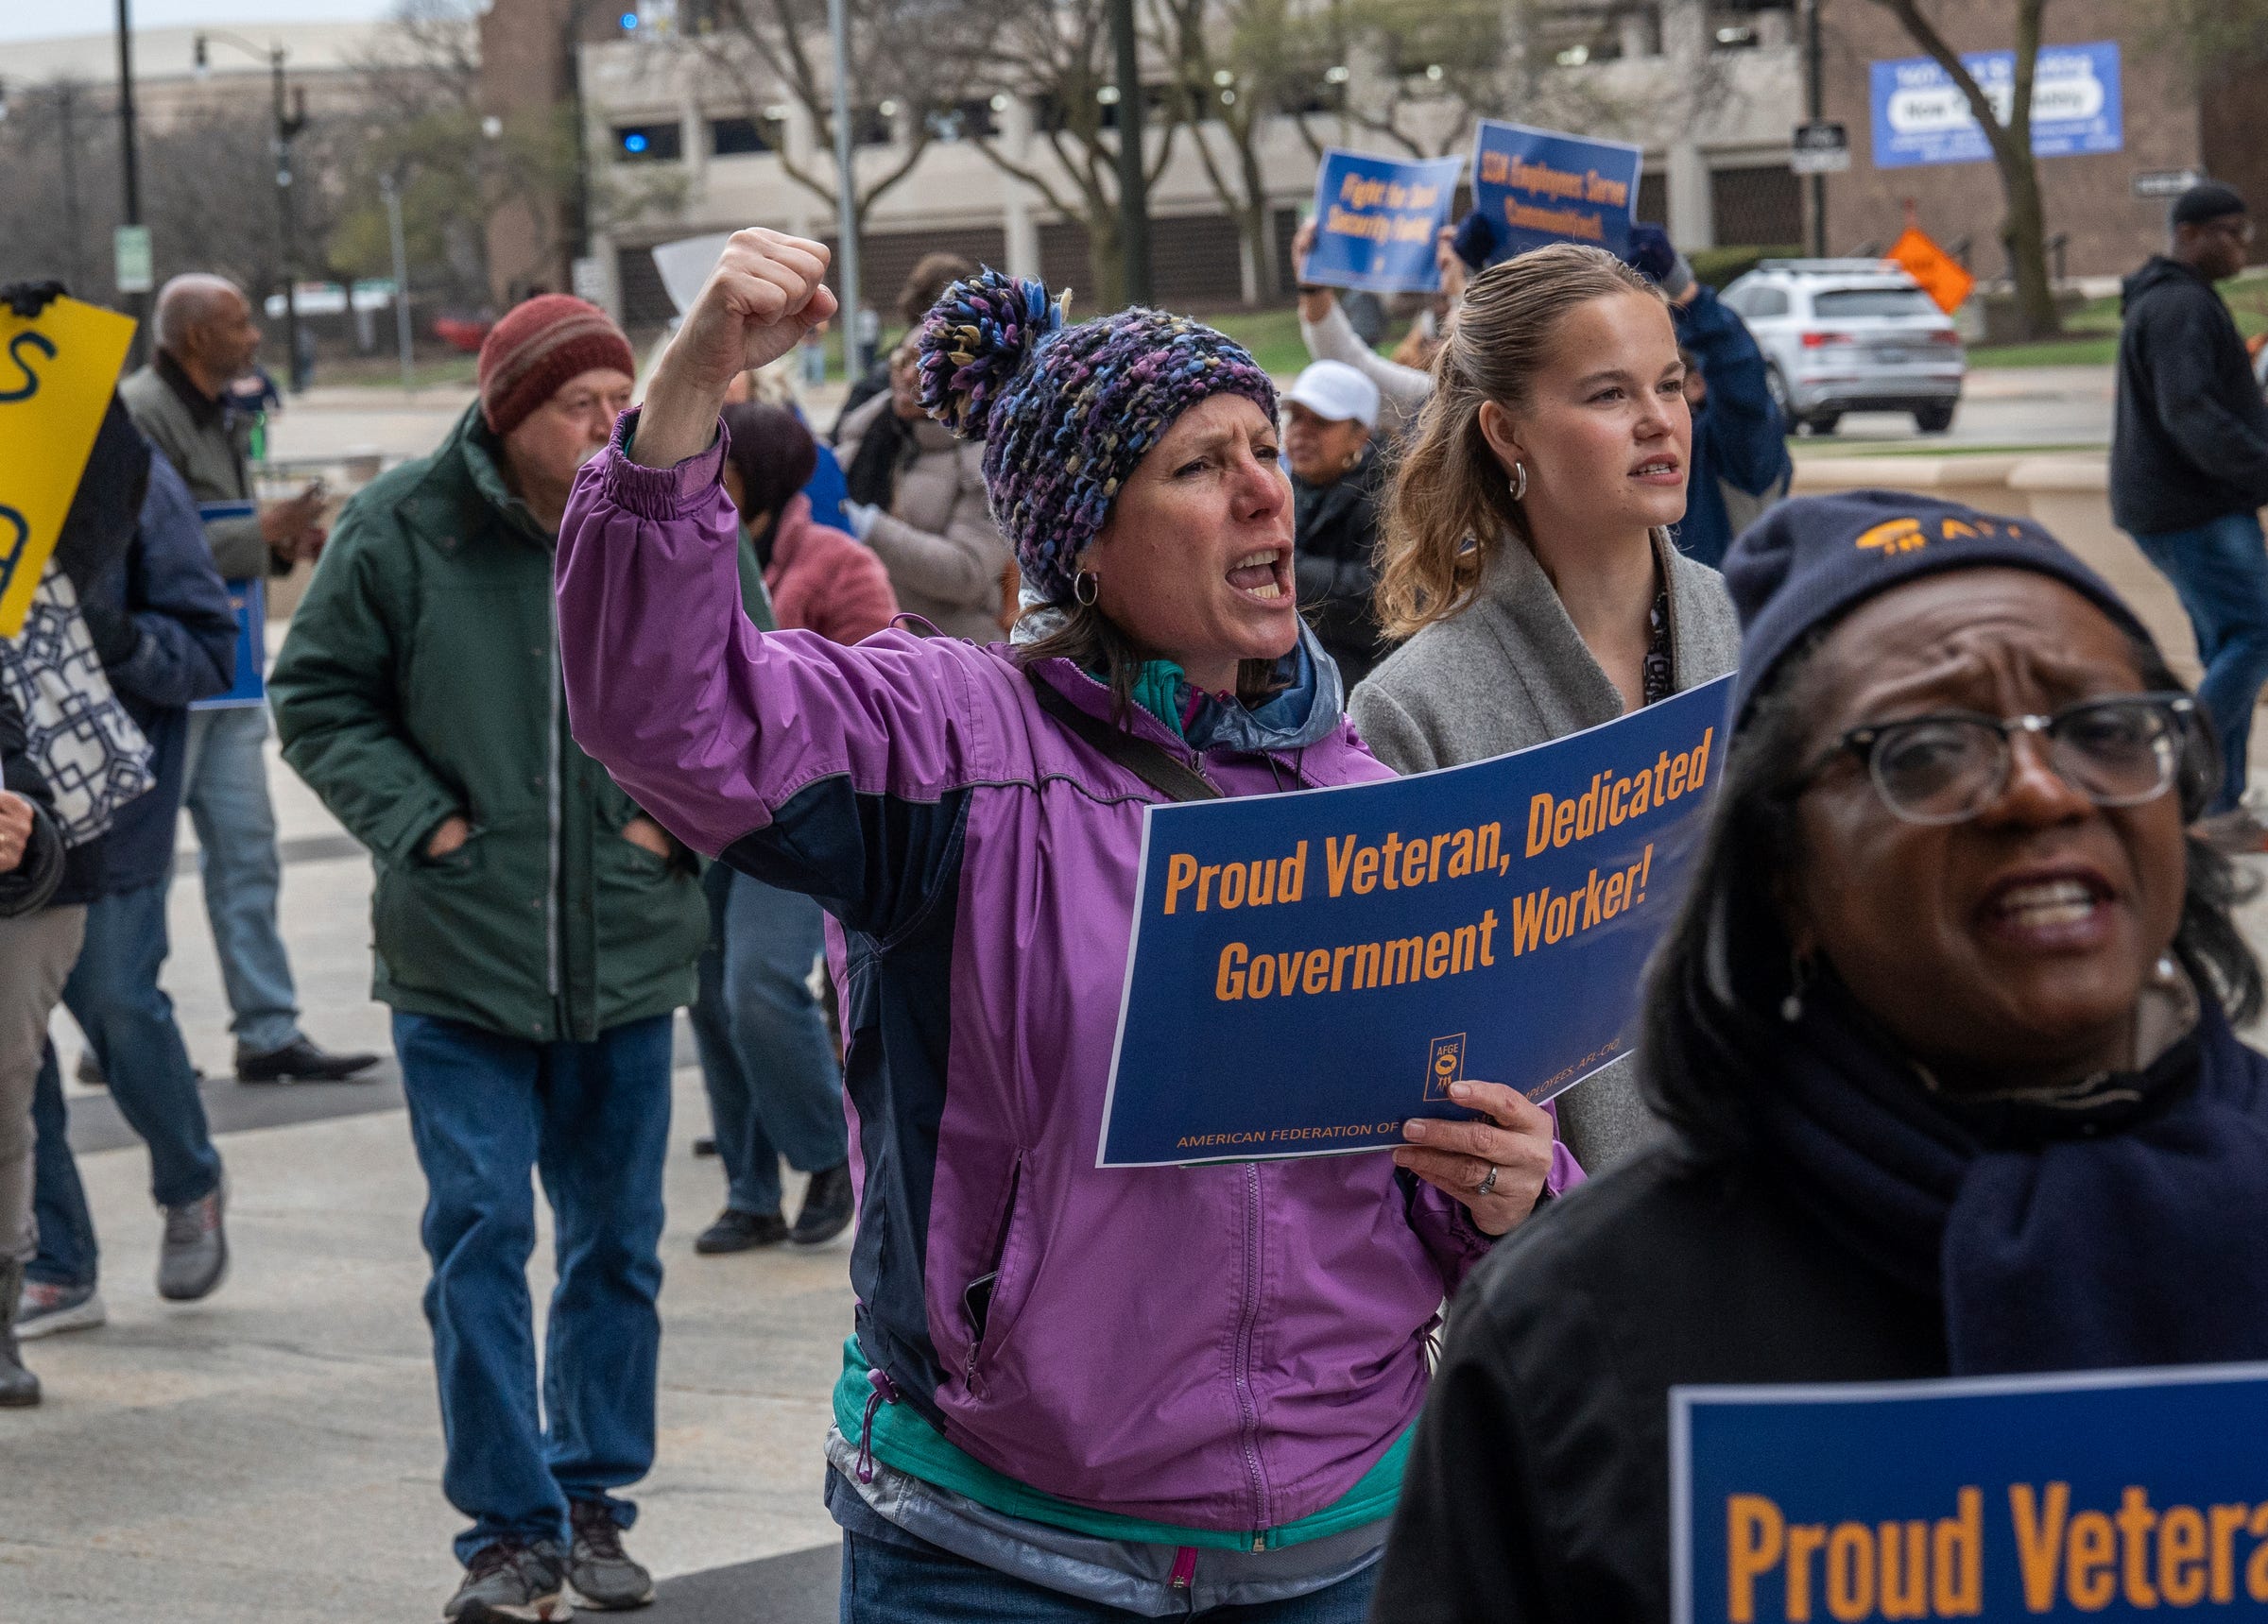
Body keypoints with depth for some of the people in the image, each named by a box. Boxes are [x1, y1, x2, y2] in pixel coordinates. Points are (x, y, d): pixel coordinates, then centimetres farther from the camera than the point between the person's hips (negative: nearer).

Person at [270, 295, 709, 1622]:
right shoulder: (403, 529, -7)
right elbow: (320, 696, 1)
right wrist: (424, 821, -9)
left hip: (630, 953, 2)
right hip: (460, 959, -2)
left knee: (619, 1239, 11)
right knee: (480, 1237, -5)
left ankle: (595, 1502, 25)